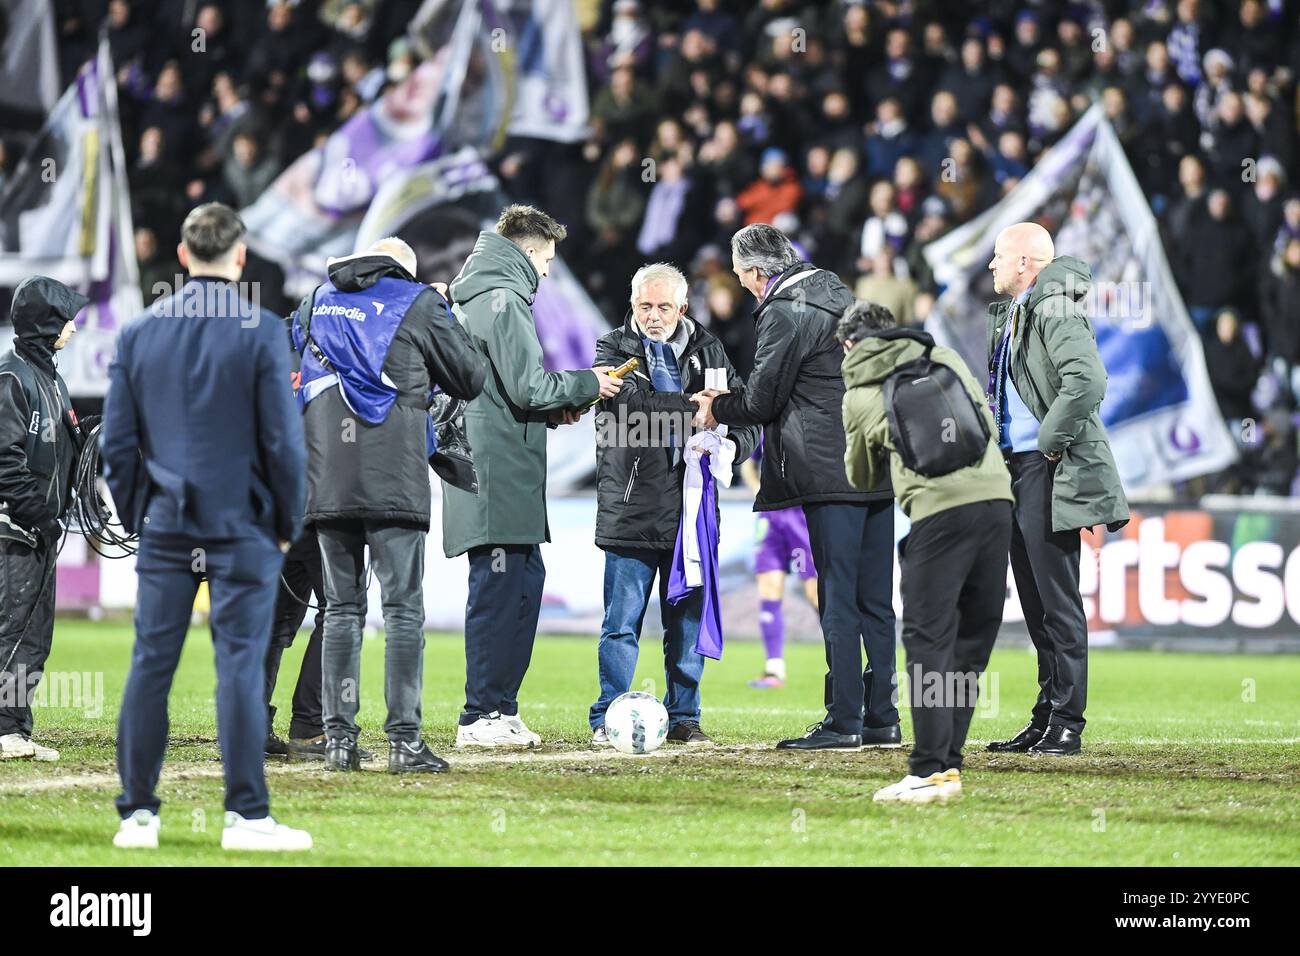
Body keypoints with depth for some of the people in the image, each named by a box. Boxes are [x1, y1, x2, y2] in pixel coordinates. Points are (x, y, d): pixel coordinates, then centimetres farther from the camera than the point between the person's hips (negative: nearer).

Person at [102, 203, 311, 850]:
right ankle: (246, 815, -2)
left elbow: (117, 441, 6)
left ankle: (138, 814, 7)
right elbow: (283, 439, -7)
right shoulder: (260, 331, -6)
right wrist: (289, 523, 4)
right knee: (240, 667, -2)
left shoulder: (138, 332, 5)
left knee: (150, 666, 5)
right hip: (241, 527, -3)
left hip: (164, 528, 3)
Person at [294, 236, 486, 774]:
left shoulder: (316, 302, 17)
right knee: (404, 609, -2)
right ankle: (405, 739, -8)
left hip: (327, 483, 4)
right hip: (394, 482, -4)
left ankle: (339, 737, 4)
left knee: (342, 609, 9)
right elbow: (471, 378, 13)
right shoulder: (418, 303, 5)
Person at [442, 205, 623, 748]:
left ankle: (500, 707, 16)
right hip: (500, 474, -10)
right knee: (499, 590, -8)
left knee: (527, 581, 14)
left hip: (493, 474, 10)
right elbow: (528, 387, -17)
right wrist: (585, 385, -2)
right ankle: (481, 718, -7)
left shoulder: (477, 300, 20)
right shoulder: (504, 301, -12)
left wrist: (553, 411, 16)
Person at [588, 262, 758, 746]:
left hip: (691, 506, 3)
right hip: (631, 504, -3)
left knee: (688, 620, 6)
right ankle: (609, 718, 4)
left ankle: (683, 716, 15)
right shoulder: (614, 348, 4)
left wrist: (733, 444, -15)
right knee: (622, 623, -1)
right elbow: (632, 401, -15)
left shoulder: (706, 350, 13)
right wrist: (694, 409, -24)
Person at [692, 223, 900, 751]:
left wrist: (716, 409, 12)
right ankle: (881, 718, 11)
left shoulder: (783, 313, -10)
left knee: (837, 597, -6)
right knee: (875, 602, 9)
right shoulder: (838, 294, 17)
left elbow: (762, 400, -7)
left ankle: (842, 721, -6)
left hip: (831, 474, -8)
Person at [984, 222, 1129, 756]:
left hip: (1050, 473, -10)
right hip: (1018, 471, 10)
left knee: (1057, 600, -7)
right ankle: (1046, 719, 18)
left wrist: (1051, 443, -19)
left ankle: (1067, 723, -5)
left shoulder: (1054, 311, -13)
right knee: (1034, 601, 12)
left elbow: (1087, 381, -27)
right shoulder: (1011, 315, 17)